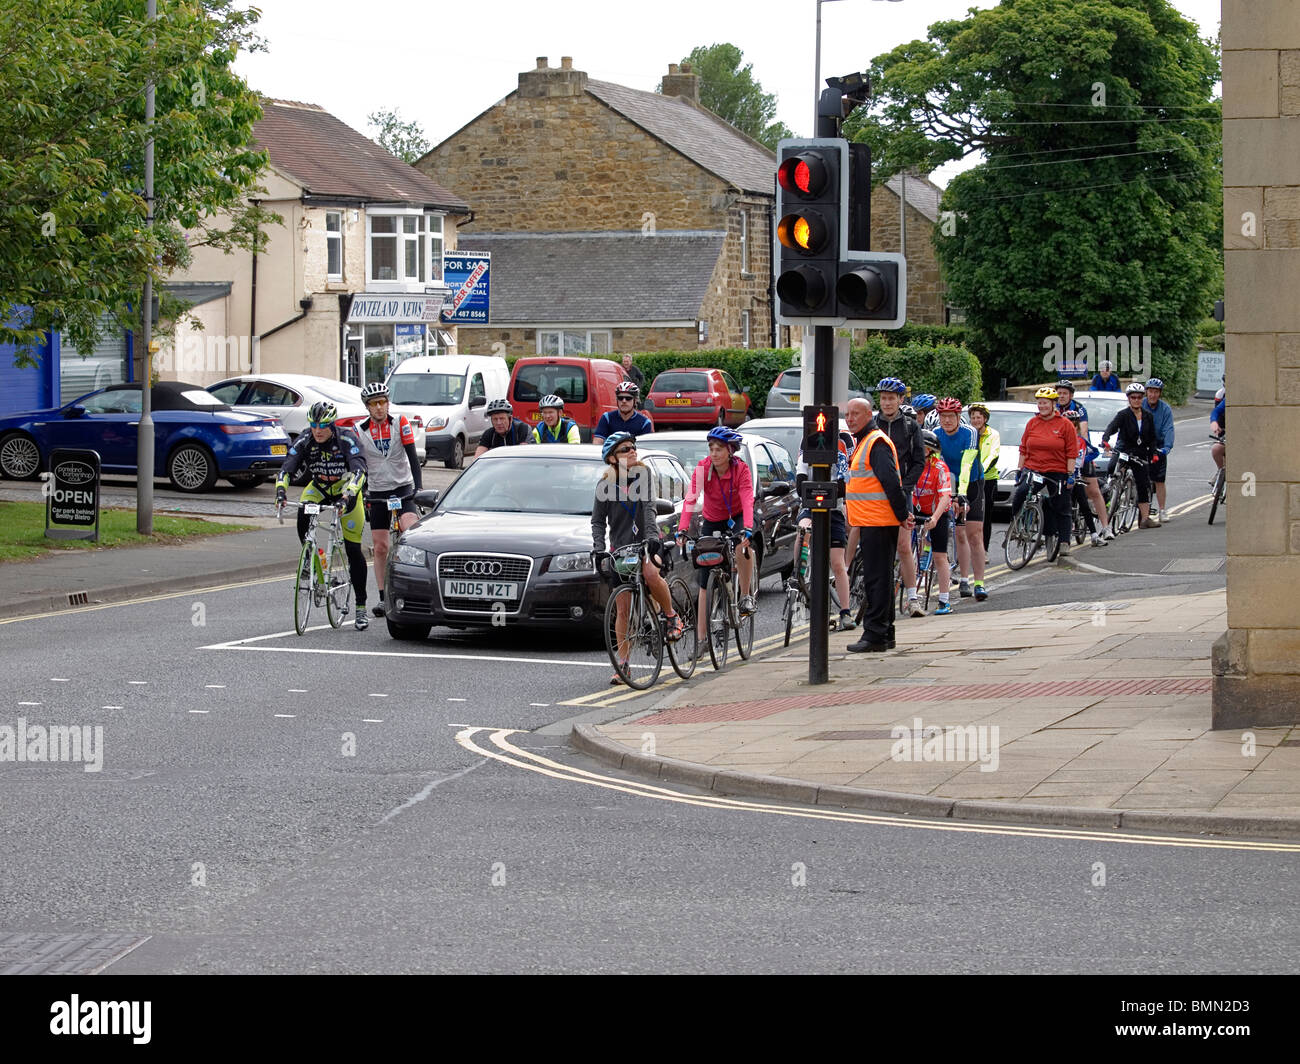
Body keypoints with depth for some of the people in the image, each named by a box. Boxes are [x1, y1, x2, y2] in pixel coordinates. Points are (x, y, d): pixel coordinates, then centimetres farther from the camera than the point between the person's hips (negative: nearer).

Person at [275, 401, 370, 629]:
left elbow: (359, 470, -40)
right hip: (319, 488, 2)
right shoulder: (304, 441, -19)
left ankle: (361, 608, 4)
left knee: (353, 550, -5)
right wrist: (280, 491, -46)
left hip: (346, 492, -2)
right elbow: (287, 467, -26)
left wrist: (349, 495, -56)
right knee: (303, 514, -33)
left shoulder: (347, 441, -27)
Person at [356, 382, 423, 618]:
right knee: (380, 547, 3)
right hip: (377, 492, 2)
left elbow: (412, 456, -9)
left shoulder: (400, 423, -5)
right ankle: (383, 598, 10)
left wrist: (418, 485, -17)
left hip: (403, 488, -2)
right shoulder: (360, 431, -1)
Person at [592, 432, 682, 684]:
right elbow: (598, 521, 0)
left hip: (644, 541, -1)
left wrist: (652, 536, -30)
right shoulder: (605, 483, -4)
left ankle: (672, 616, -9)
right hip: (620, 545, 1)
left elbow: (648, 507, -16)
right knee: (623, 609, 0)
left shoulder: (643, 473, -5)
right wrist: (599, 548, -15)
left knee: (651, 574, -35)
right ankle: (623, 664, 7)